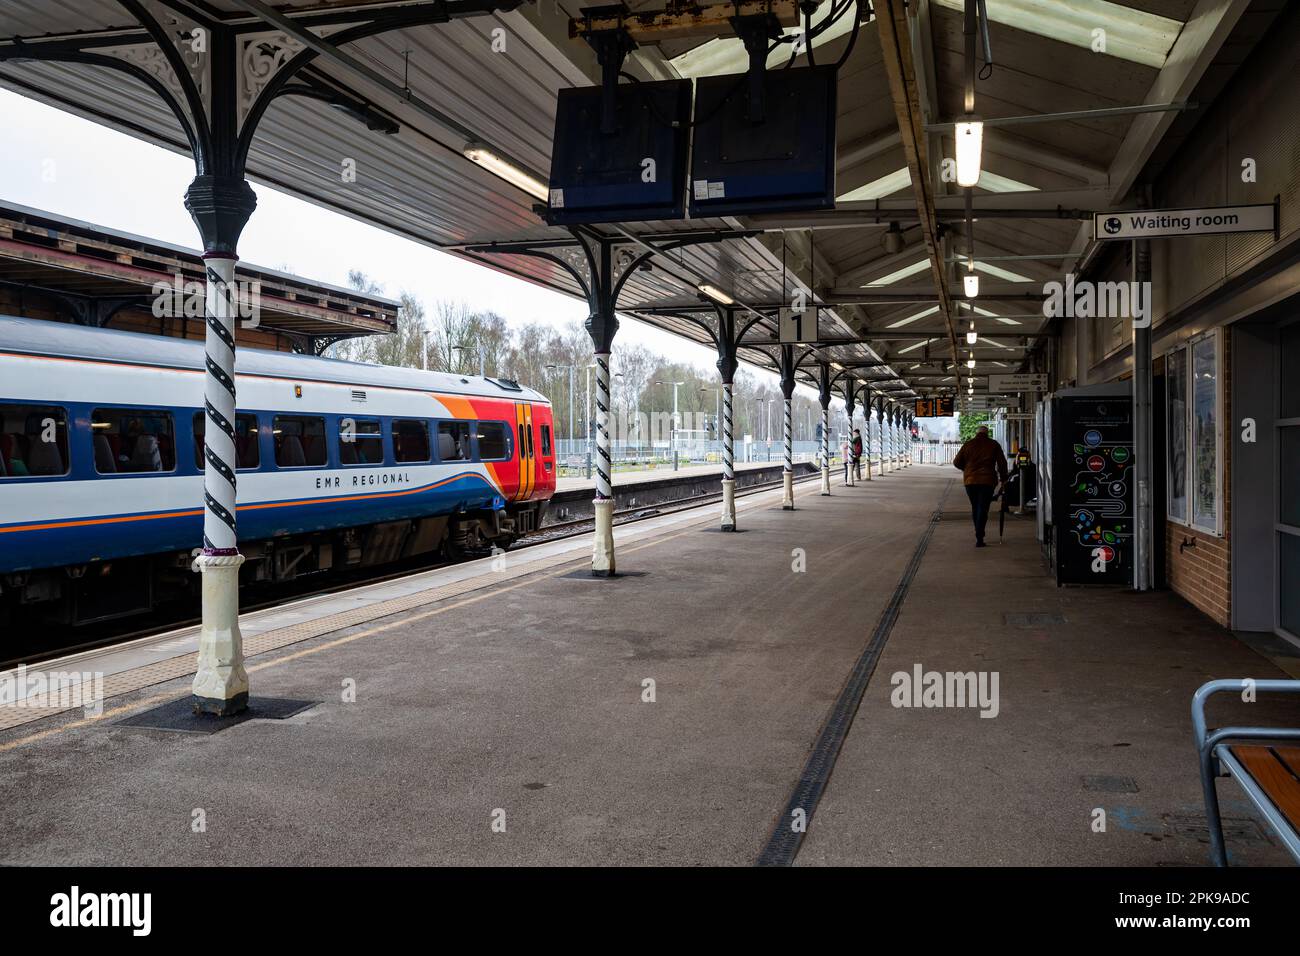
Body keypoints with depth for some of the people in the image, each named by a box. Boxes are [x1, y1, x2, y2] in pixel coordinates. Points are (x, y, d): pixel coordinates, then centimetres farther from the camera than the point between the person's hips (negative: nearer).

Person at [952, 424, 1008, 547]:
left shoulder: (968, 444, 5)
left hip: (970, 481, 2)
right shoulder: (994, 445, 4)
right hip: (987, 481, -2)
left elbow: (956, 462, 6)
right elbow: (1002, 463, 5)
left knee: (975, 508, 15)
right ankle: (979, 538, -13)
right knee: (983, 508, -3)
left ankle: (979, 536, 21)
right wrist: (1003, 478, 17)